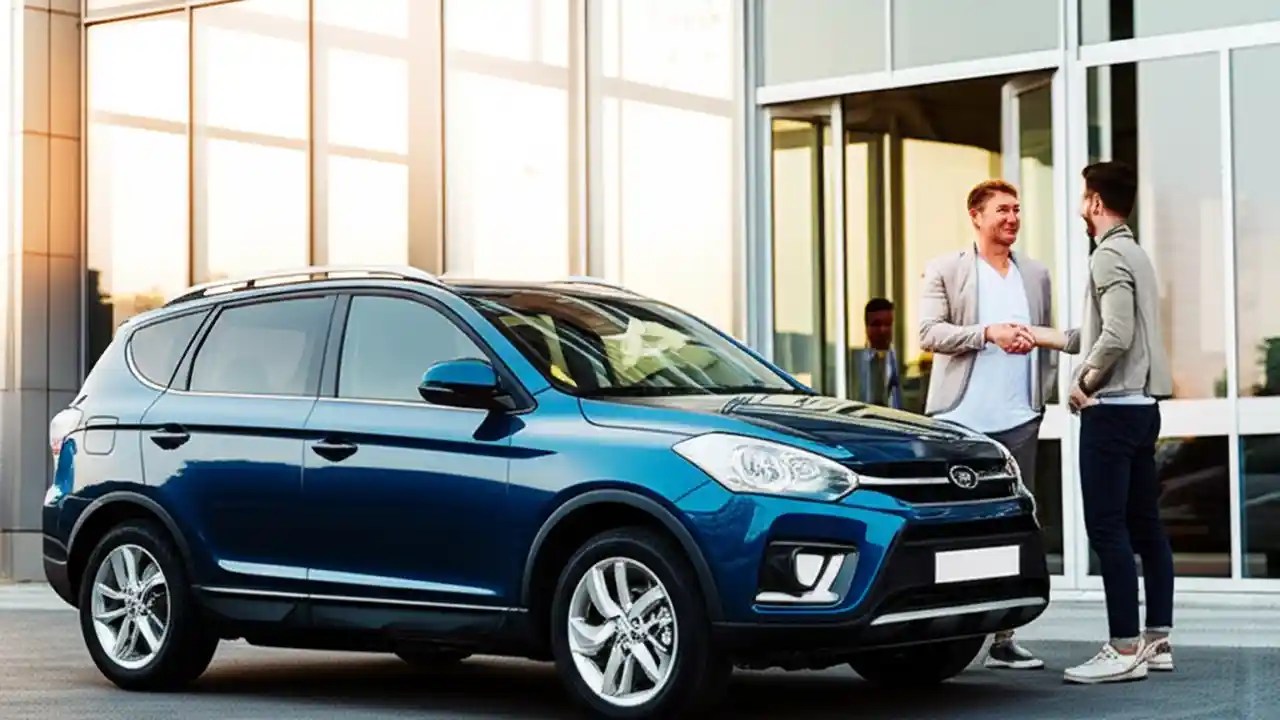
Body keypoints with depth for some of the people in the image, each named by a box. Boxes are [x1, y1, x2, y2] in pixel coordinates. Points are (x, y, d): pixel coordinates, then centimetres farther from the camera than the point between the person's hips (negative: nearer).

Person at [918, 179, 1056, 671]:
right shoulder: (945, 270, 3)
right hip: (961, 419, -4)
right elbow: (929, 333, -7)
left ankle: (1003, 639, 8)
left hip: (1018, 419, 4)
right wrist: (988, 333, -19)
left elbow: (1047, 340, 17)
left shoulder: (1036, 275, 16)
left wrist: (1042, 392, 4)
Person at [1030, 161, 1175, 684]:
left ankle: (1124, 650, -10)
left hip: (1112, 408, -10)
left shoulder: (1109, 255, -12)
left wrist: (1084, 382, -10)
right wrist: (1039, 336, 24)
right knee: (1144, 524, 11)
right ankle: (1157, 640, 14)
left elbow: (1117, 335, -23)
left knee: (1107, 529, -9)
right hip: (1142, 405, 10)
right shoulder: (1134, 253, 18)